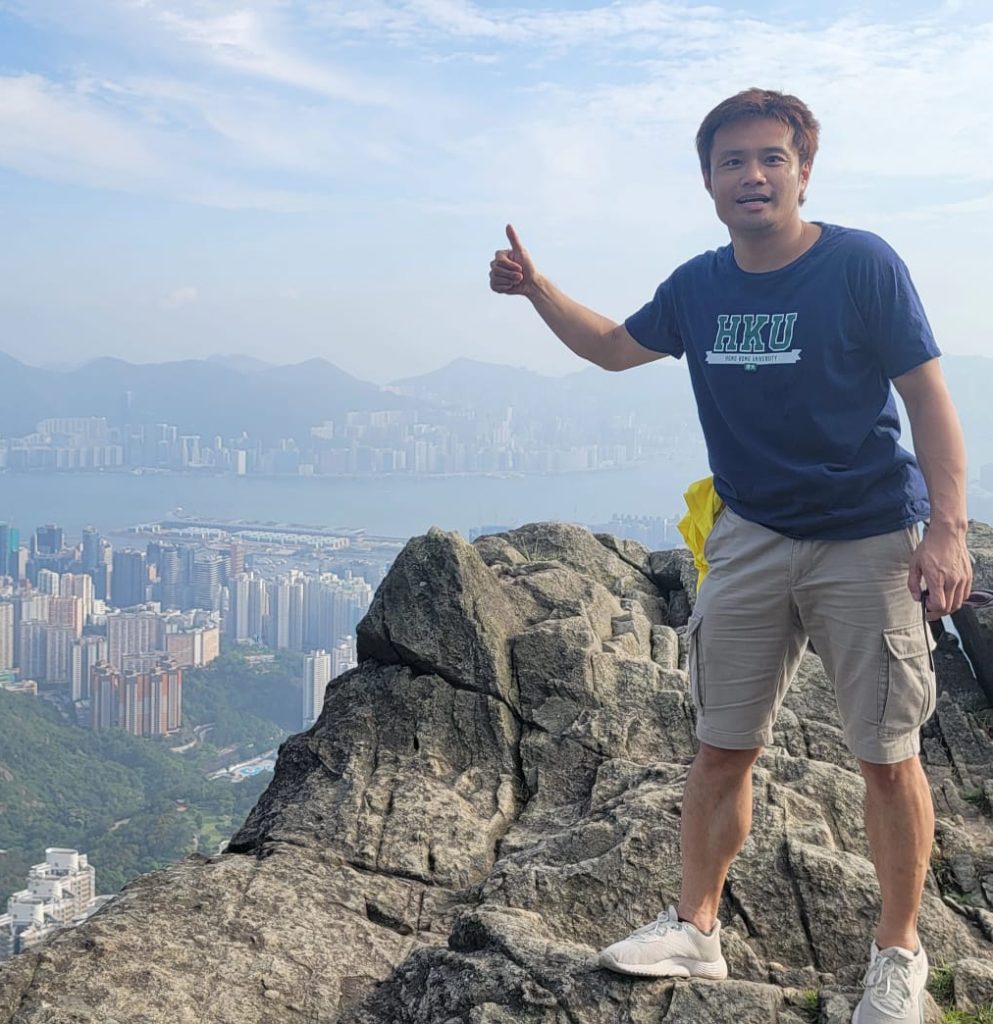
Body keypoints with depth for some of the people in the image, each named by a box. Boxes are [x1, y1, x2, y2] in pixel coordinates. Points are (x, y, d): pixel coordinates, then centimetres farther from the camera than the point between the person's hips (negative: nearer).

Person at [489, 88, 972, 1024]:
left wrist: (947, 531, -20)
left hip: (869, 542, -4)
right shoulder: (699, 287, 3)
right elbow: (613, 347, 20)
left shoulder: (862, 265, -11)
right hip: (750, 541, 4)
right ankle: (695, 929, 25)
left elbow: (929, 402, -11)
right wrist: (535, 289, 8)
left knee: (888, 760, 2)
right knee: (721, 750, 9)